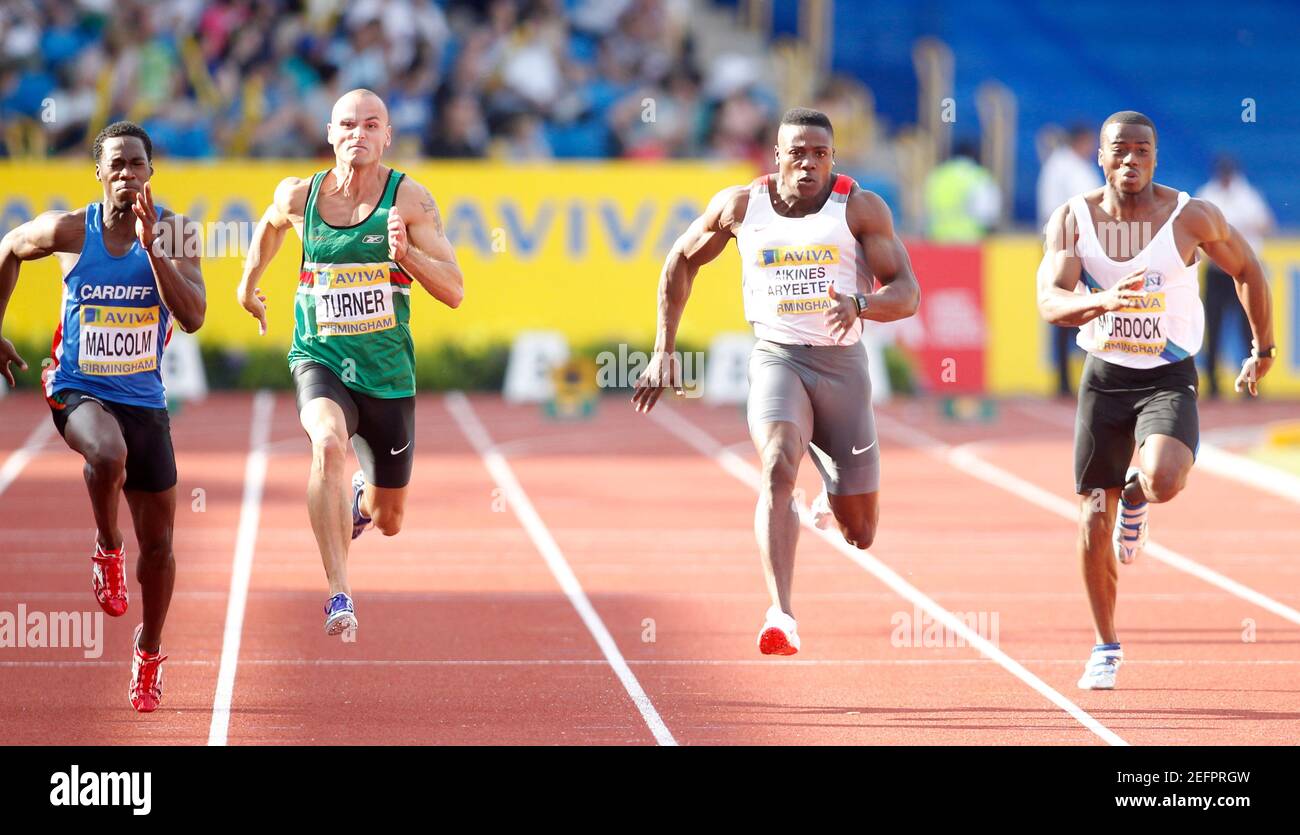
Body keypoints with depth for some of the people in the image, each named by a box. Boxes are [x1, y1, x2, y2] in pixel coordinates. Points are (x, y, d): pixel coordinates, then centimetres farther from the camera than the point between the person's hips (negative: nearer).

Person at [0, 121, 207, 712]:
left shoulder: (173, 233, -7)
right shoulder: (69, 231, -8)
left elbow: (193, 317, -18)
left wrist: (151, 245, -25)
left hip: (144, 399, 2)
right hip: (78, 390, -2)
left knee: (158, 544, 8)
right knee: (108, 454, -38)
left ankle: (149, 652, 31)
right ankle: (106, 548, -9)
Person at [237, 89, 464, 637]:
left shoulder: (410, 199, -8)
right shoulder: (299, 195, -3)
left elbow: (454, 292, -12)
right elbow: (271, 224, 23)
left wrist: (407, 253, -27)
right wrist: (249, 282, 32)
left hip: (388, 374, 1)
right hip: (320, 361, -1)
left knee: (388, 522, 13)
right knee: (328, 444, -36)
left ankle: (361, 497, 53)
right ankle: (339, 596, -37)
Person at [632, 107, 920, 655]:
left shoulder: (861, 208, -3)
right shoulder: (740, 205, 1)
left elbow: (907, 294, -7)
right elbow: (681, 262, 17)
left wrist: (859, 304, -29)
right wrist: (664, 351, 12)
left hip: (842, 363, 1)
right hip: (776, 357, -1)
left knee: (860, 534, 7)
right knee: (778, 467, -32)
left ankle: (832, 498, 47)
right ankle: (781, 616, -40)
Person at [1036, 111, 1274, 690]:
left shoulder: (1191, 218, -11)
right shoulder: (1072, 219, -8)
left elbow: (1247, 271, 6)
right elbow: (1050, 303, -20)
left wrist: (1263, 349, 13)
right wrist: (1100, 301, -40)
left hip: (1170, 376, -2)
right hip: (1104, 375, 2)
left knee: (1163, 480, -30)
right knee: (1093, 519, 4)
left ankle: (1134, 498, 10)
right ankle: (1106, 648, 23)